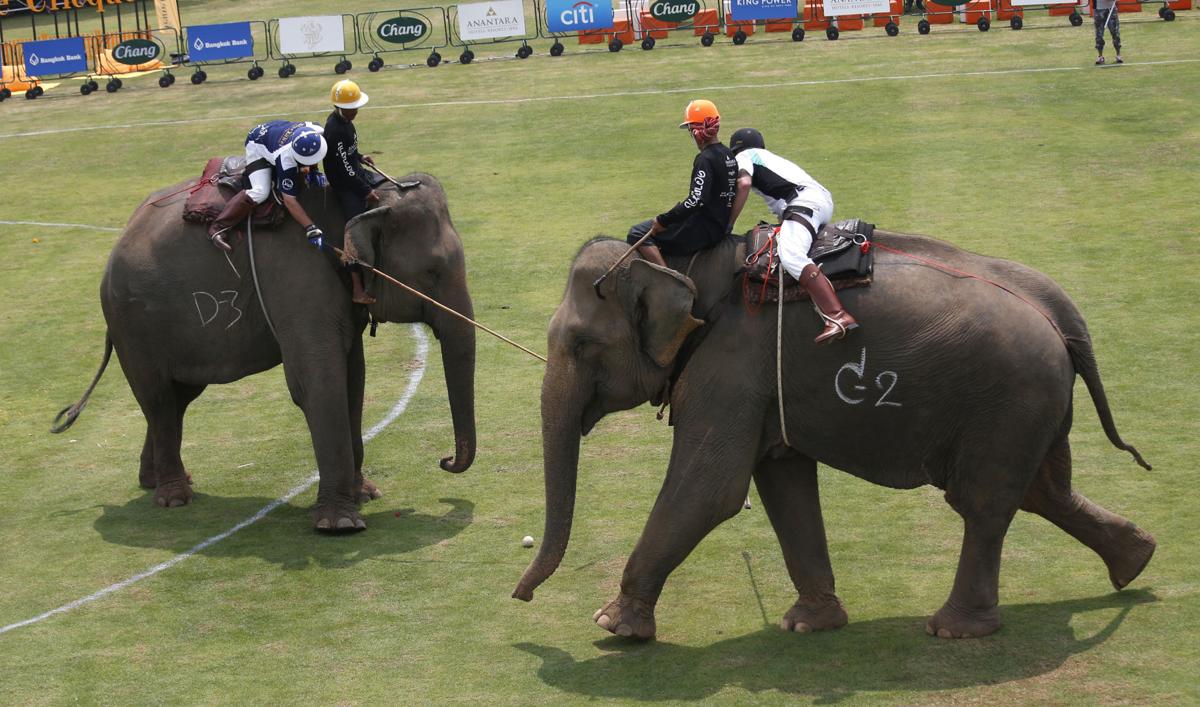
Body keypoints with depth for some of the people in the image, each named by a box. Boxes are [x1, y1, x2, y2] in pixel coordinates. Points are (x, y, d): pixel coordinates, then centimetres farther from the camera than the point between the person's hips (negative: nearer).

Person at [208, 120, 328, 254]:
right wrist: (310, 229, -40)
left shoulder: (318, 132, -32)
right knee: (260, 192, -25)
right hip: (258, 145, -7)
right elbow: (290, 200, -36)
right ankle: (218, 227, -25)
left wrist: (312, 171, -7)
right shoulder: (286, 158, -43)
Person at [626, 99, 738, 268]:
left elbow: (696, 201, -27)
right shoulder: (727, 155, 10)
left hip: (702, 230, -10)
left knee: (638, 233, -9)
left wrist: (663, 221, -22)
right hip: (721, 227, 10)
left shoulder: (705, 159, -19)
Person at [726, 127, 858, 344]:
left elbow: (744, 183, -4)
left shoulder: (744, 157, 17)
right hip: (825, 199, 9)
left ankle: (837, 316, -48)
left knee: (791, 257, -29)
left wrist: (728, 224, -3)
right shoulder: (772, 158, 40)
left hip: (805, 201, -9)